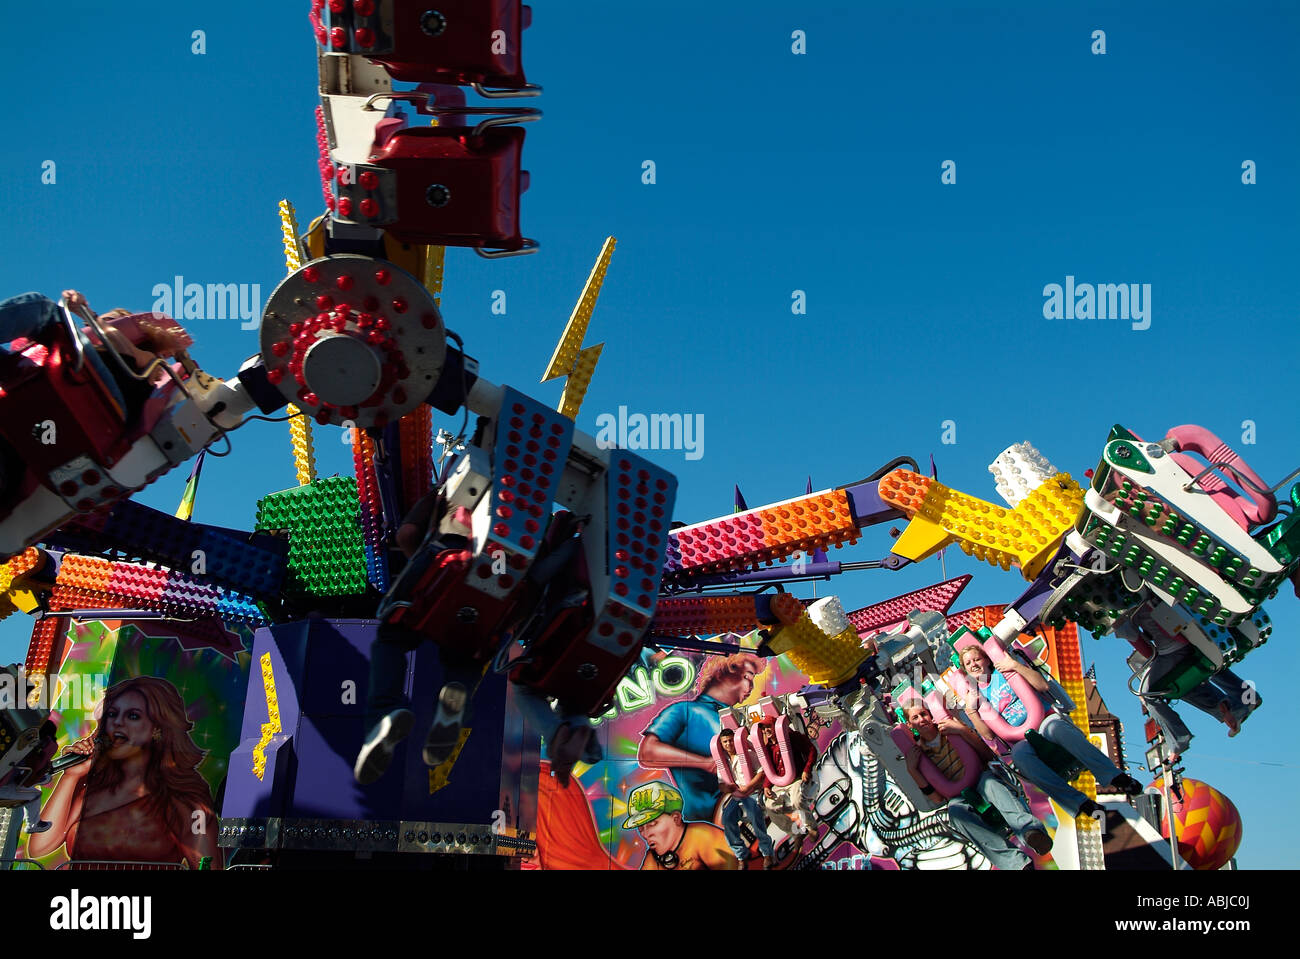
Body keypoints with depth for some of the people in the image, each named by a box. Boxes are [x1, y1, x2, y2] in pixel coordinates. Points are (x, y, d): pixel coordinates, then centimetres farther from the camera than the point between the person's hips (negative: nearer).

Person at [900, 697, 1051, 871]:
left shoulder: (950, 728, 9)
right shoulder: (918, 753, 9)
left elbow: (988, 755, 1)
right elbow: (936, 798, 1)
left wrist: (962, 730, -11)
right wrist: (912, 769, -9)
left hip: (982, 784, 1)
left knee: (987, 778, -34)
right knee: (954, 808, -36)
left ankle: (1030, 829, -61)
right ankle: (1017, 862, -56)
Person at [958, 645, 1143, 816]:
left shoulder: (1003, 670, 13)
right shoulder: (976, 696, 17)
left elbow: (1042, 686, 2)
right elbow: (989, 734, 6)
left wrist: (1016, 665, -8)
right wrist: (970, 710, -5)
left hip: (1044, 721, -1)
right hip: (1022, 740, 1)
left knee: (1057, 728, -38)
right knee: (1019, 753, -37)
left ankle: (1116, 778, -46)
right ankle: (1079, 803, -45)